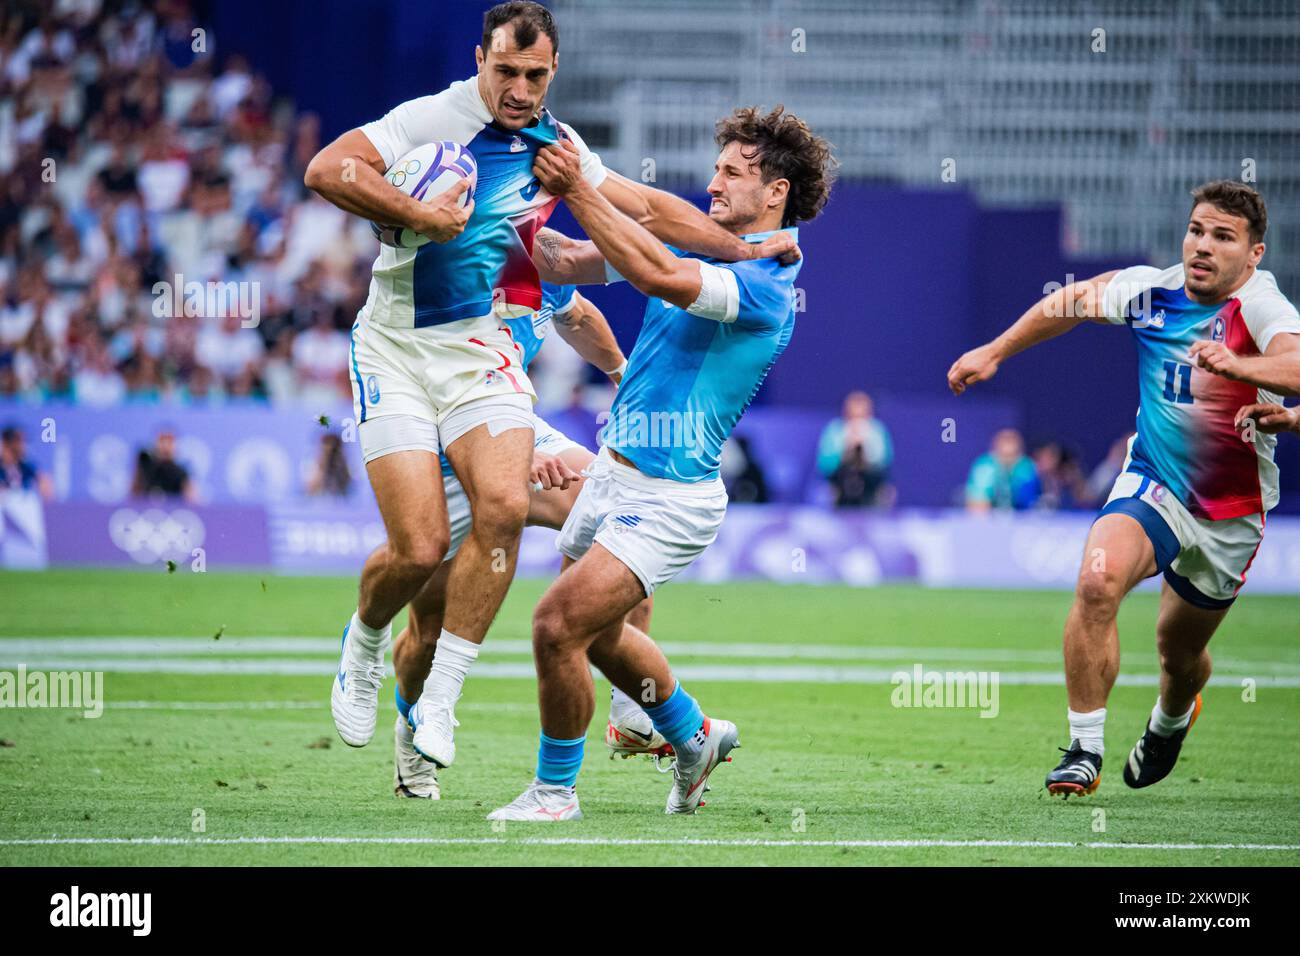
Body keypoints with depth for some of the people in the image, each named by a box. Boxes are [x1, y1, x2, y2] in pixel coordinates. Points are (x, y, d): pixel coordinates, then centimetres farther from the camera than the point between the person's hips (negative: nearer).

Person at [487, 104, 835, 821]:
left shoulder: (767, 289, -17)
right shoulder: (696, 249, 10)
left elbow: (657, 276, -33)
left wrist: (577, 189, -32)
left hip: (666, 499, -9)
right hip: (611, 475, 9)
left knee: (558, 624, -16)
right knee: (597, 634, 22)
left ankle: (555, 789, 2)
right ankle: (695, 738, 45)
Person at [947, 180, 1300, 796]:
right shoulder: (1150, 290, -7)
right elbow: (1074, 301, 15)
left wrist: (1236, 365, -62)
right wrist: (994, 352, 21)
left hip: (1232, 510, -2)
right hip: (1152, 484, 2)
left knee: (1180, 653, 15)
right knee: (1099, 577, -28)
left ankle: (1171, 721, 54)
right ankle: (1084, 750, -19)